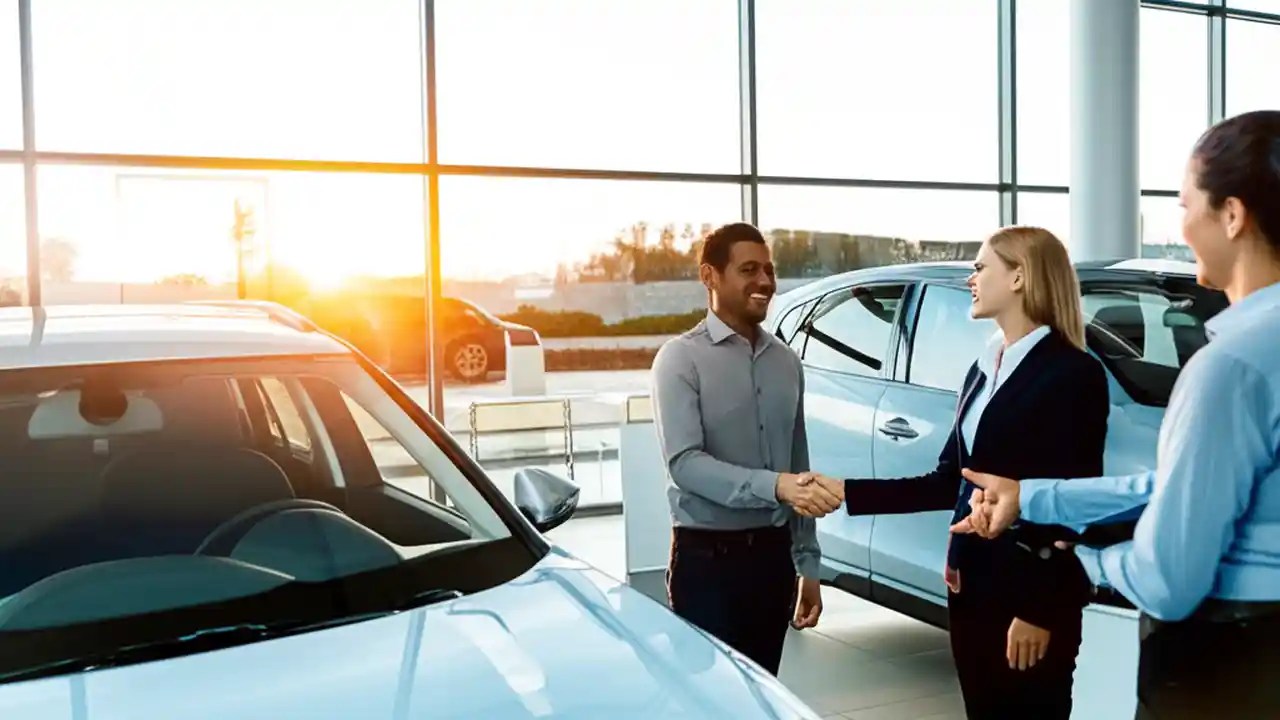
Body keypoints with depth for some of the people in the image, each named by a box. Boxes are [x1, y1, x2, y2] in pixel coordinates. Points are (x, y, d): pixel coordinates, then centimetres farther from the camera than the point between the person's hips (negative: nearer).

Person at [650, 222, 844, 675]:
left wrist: (807, 563, 12)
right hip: (707, 558, -5)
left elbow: (797, 468, 13)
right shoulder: (682, 358, -8)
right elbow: (684, 463, -19)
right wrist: (774, 485, -31)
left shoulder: (785, 362, 9)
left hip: (773, 554, 5)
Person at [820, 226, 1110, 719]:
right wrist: (847, 493, 5)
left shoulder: (1072, 372, -12)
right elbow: (949, 482, 10)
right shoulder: (982, 369, 11)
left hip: (1031, 593, -7)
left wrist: (1041, 610, -16)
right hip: (971, 583, 7)